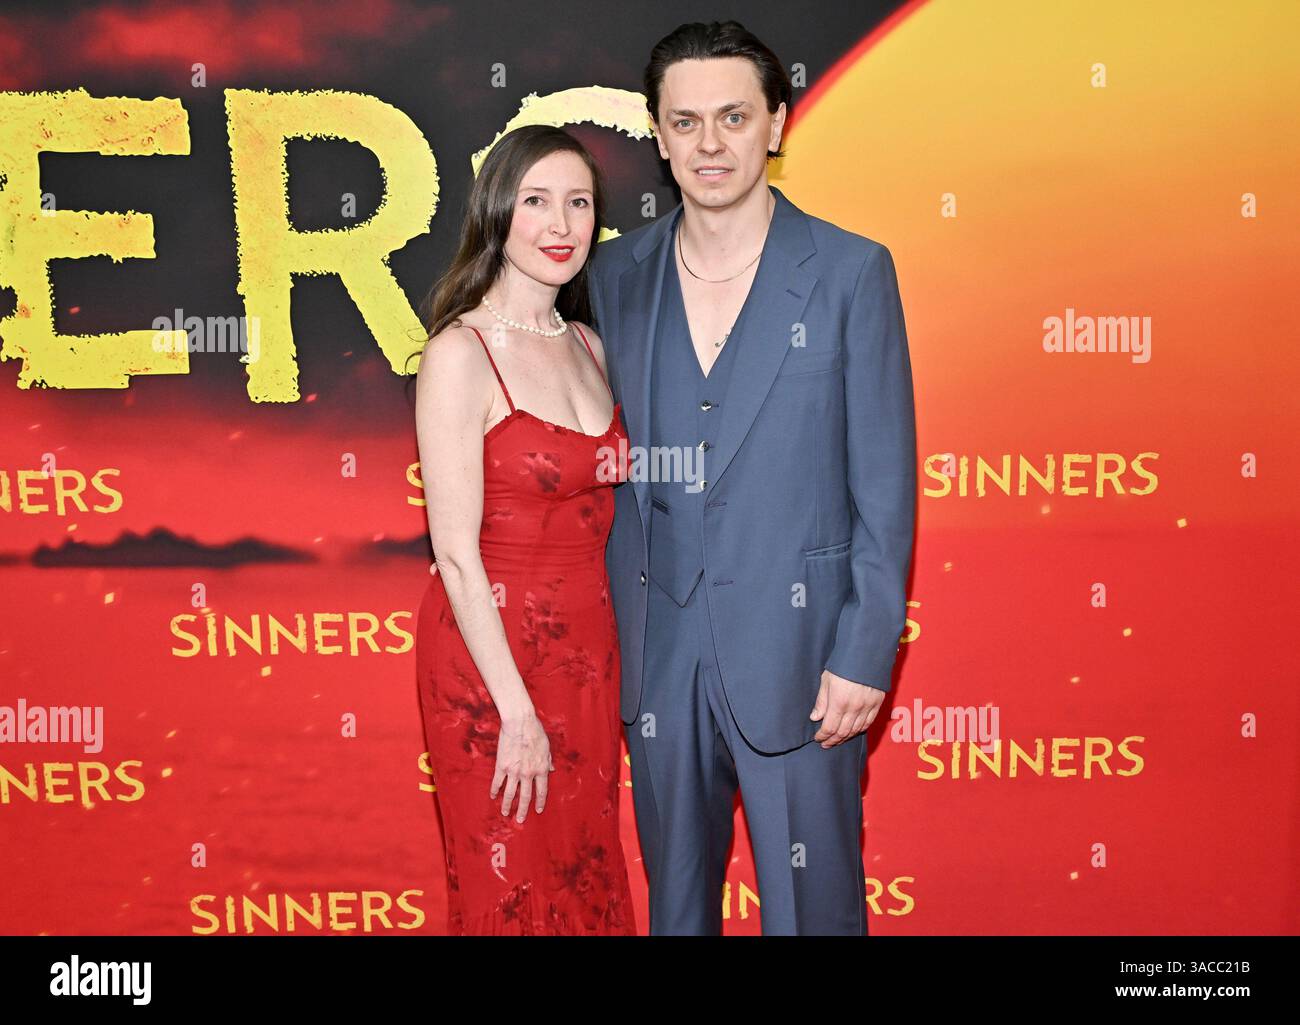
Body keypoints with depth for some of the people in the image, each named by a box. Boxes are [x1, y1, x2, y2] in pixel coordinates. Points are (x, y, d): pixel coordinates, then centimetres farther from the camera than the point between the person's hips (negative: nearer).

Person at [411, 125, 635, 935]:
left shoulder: (588, 345, 8)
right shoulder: (461, 352, -13)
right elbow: (456, 551, -16)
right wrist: (517, 711, -16)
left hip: (589, 647, 7)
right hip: (492, 651, -6)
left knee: (588, 881, 16)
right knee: (511, 892, 8)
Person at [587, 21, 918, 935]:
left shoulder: (852, 271, -5)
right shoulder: (618, 274, 5)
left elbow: (886, 482, -6)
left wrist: (865, 654, -10)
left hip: (797, 647, -3)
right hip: (658, 650, 4)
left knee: (812, 903, 8)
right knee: (674, 894, 17)